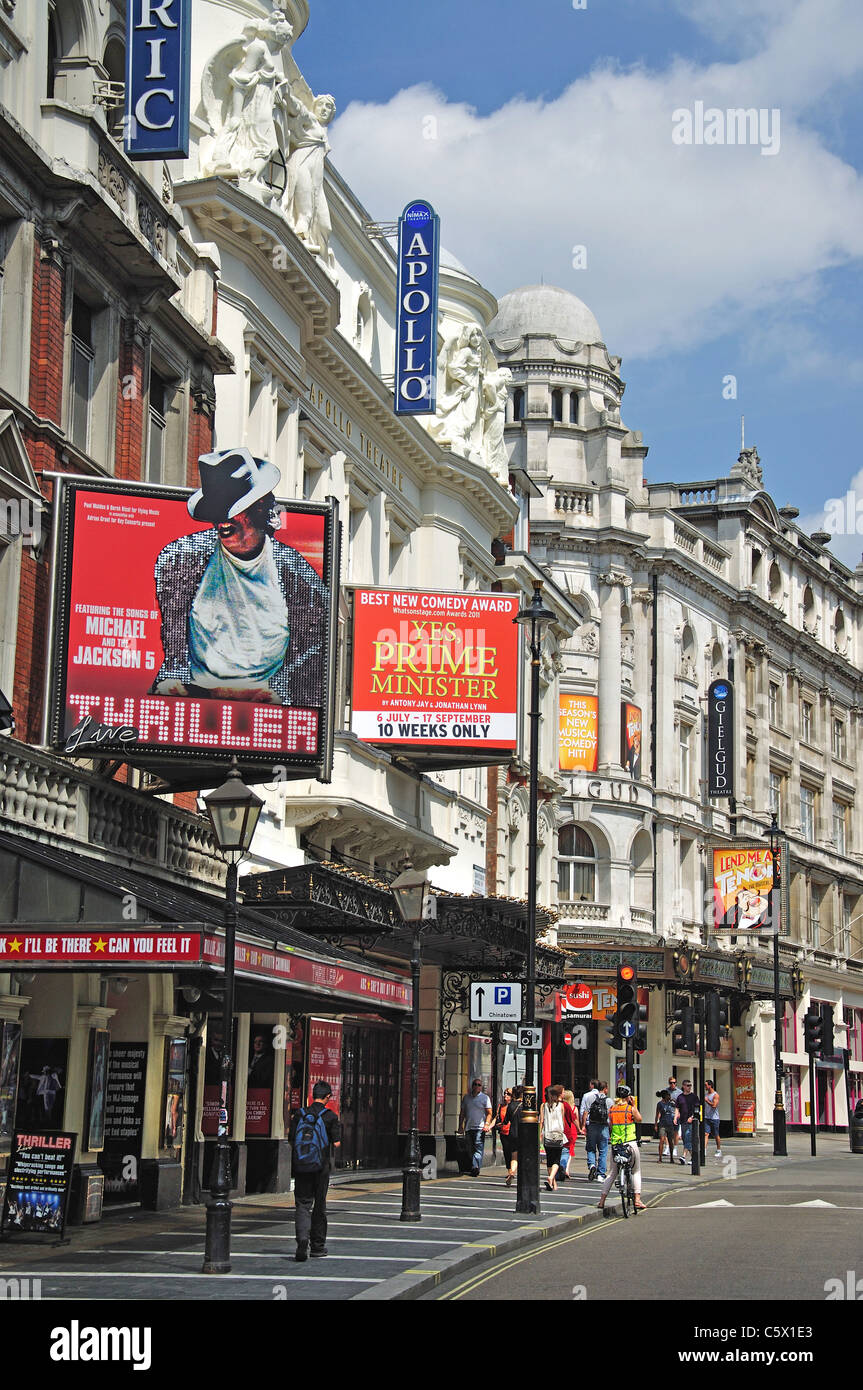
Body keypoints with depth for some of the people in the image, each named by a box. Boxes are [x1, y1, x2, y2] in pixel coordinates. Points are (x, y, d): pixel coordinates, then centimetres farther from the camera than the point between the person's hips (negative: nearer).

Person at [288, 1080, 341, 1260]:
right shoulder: (330, 1116, -5)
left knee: (302, 1205, 2)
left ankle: (302, 1239, -21)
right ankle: (318, 1246, 18)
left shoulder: (299, 1115, 2)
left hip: (300, 1166, 1)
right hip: (321, 1167, -1)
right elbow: (336, 1143, -6)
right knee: (319, 1206, 10)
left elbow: (291, 1141, 4)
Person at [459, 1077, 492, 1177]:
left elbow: (489, 1113, 0)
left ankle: (475, 1167, -23)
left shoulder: (485, 1098, 4)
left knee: (478, 1149, -14)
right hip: (469, 1127, 4)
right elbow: (462, 1113, 18)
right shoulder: (466, 1097, 15)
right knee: (472, 1149, 4)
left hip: (480, 1127, -4)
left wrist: (487, 1124, -14)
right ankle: (475, 1169, 8)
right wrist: (460, 1126, 10)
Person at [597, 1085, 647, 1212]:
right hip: (630, 1143, -4)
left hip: (615, 1144, 4)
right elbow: (639, 1119, 10)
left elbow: (610, 1125, 11)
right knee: (636, 1172, 12)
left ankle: (602, 1200, 9)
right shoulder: (630, 1109, -7)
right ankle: (637, 1199, 4)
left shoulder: (611, 1108, 3)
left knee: (612, 1173, 14)